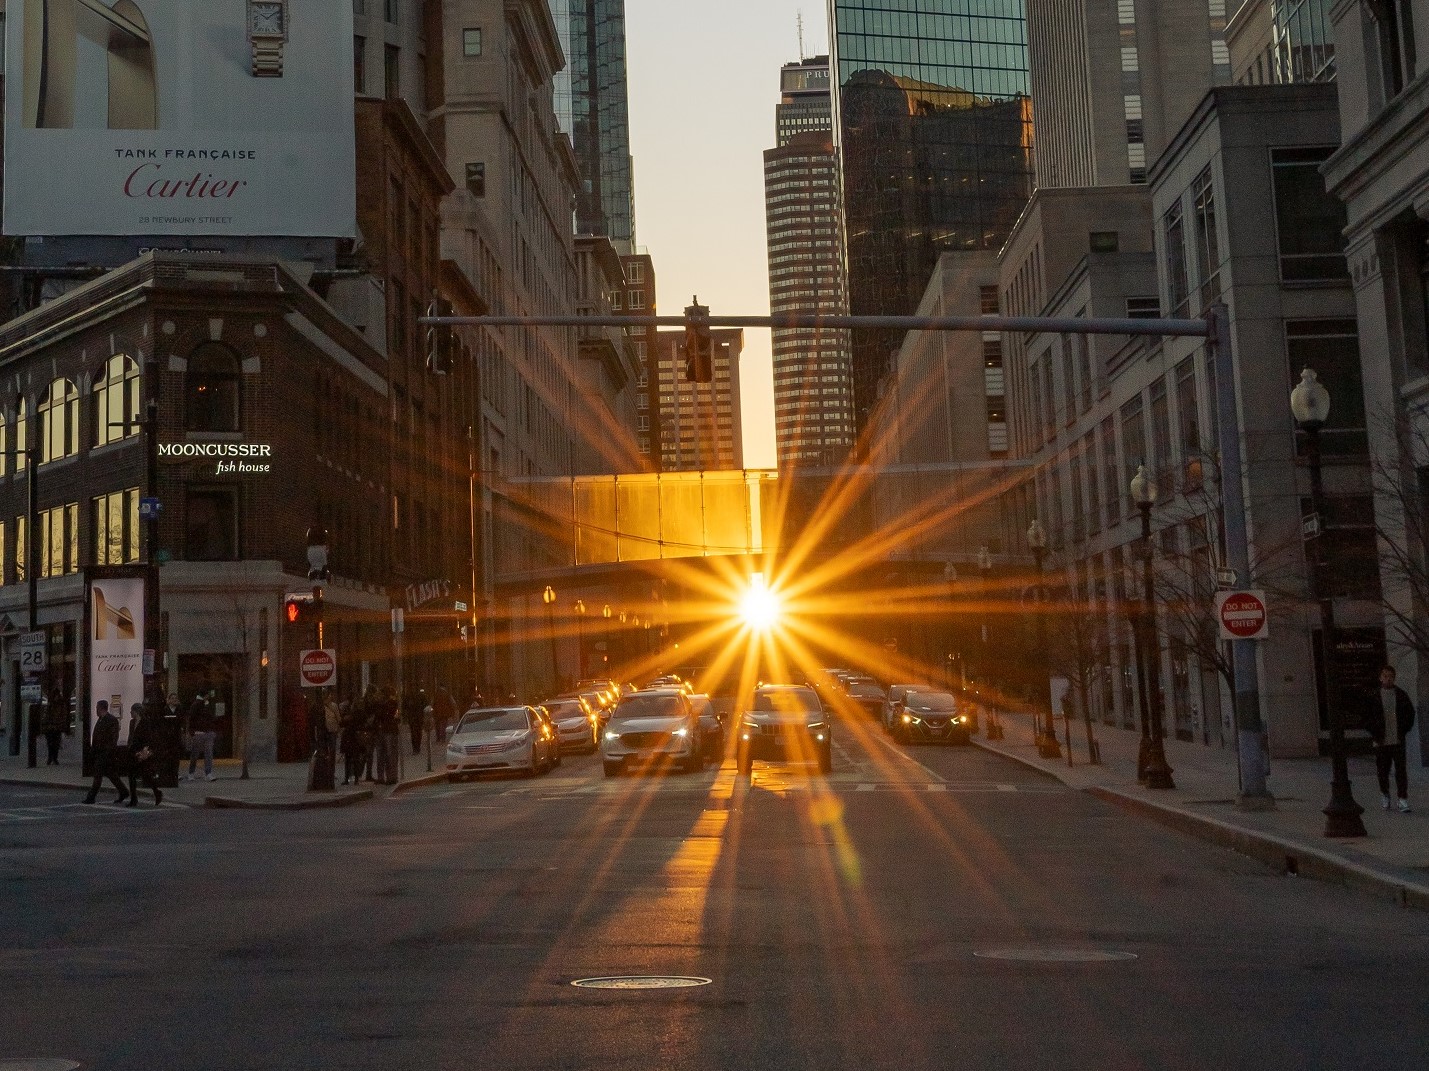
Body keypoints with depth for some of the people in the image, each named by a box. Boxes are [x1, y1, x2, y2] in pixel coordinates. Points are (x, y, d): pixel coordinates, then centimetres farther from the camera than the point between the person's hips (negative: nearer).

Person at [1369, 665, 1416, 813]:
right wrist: (1375, 734, -3)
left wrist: (1404, 731, 2)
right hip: (1381, 741, 0)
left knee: (1401, 770, -5)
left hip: (1398, 740, 0)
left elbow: (1410, 713, 10)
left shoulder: (1401, 694, 4)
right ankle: (1385, 796, 26)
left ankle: (1403, 800, -4)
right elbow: (1367, 717, 4)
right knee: (1383, 770, 8)